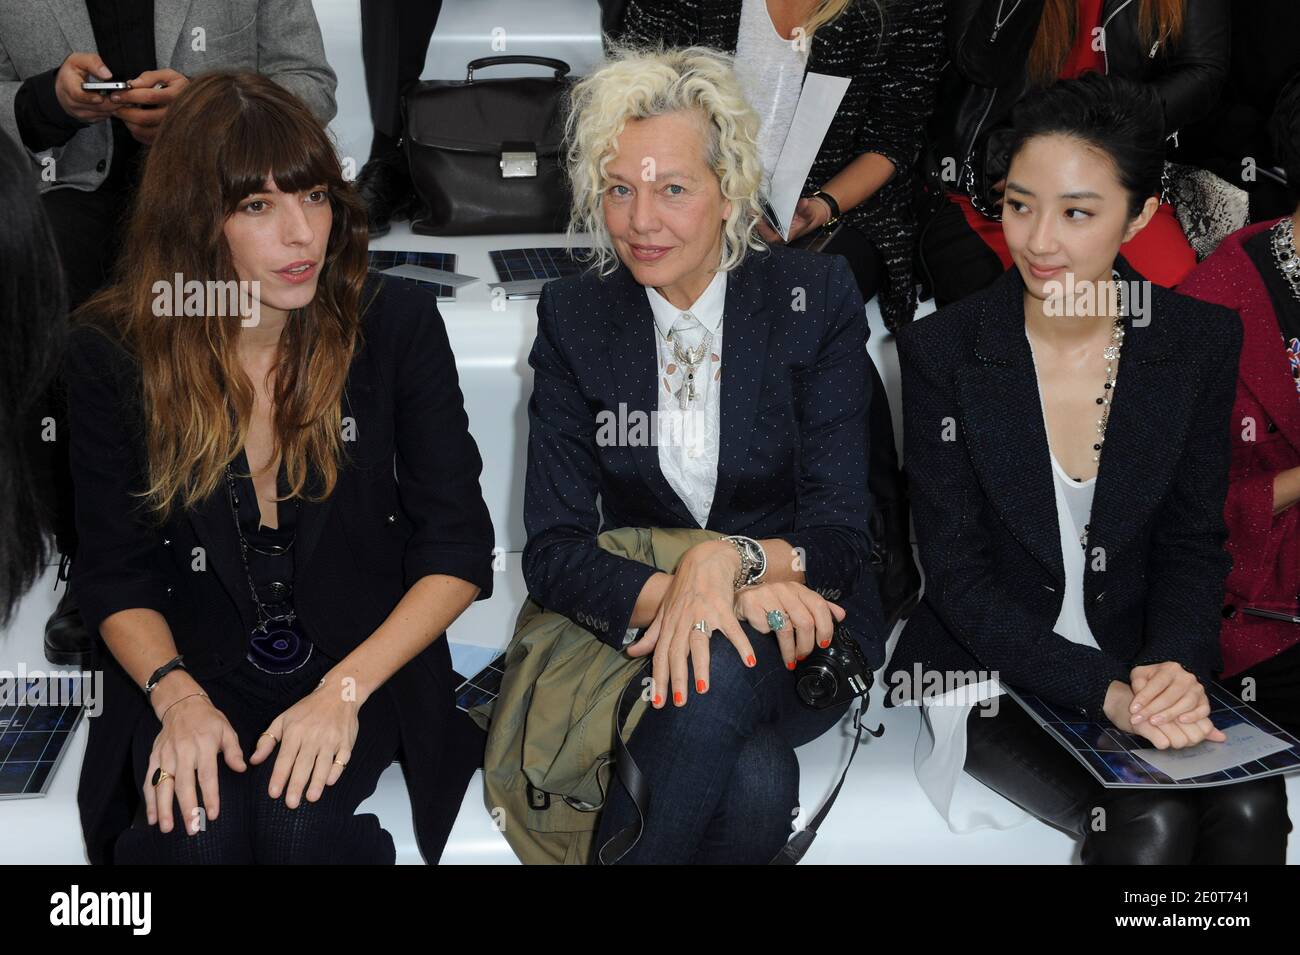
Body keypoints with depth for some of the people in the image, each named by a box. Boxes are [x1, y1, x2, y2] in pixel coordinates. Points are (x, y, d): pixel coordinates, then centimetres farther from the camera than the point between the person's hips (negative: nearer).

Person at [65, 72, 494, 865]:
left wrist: (344, 688, -18)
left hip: (364, 660, 0)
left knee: (294, 814, -29)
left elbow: (460, 551, -5)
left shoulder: (395, 323, -6)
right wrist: (177, 695, -19)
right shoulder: (112, 353, -4)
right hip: (195, 666, 1)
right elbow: (114, 574, 1)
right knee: (195, 827, -28)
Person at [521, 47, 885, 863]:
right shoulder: (574, 316, 0)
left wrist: (731, 560, -30)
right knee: (751, 783, -34)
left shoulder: (816, 297, -4)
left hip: (801, 632, 0)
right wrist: (678, 593, -26)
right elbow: (552, 553, -6)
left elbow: (842, 536, -9)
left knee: (717, 677, -37)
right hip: (637, 632, 1)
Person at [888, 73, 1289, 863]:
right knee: (1151, 821, -27)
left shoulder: (1203, 343, -4)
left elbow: (1194, 542, 4)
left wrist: (1175, 665, -17)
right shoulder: (942, 353, -10)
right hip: (991, 669, -2)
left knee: (1250, 807, -26)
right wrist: (1105, 691, -22)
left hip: (1145, 663, 2)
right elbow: (959, 576, -10)